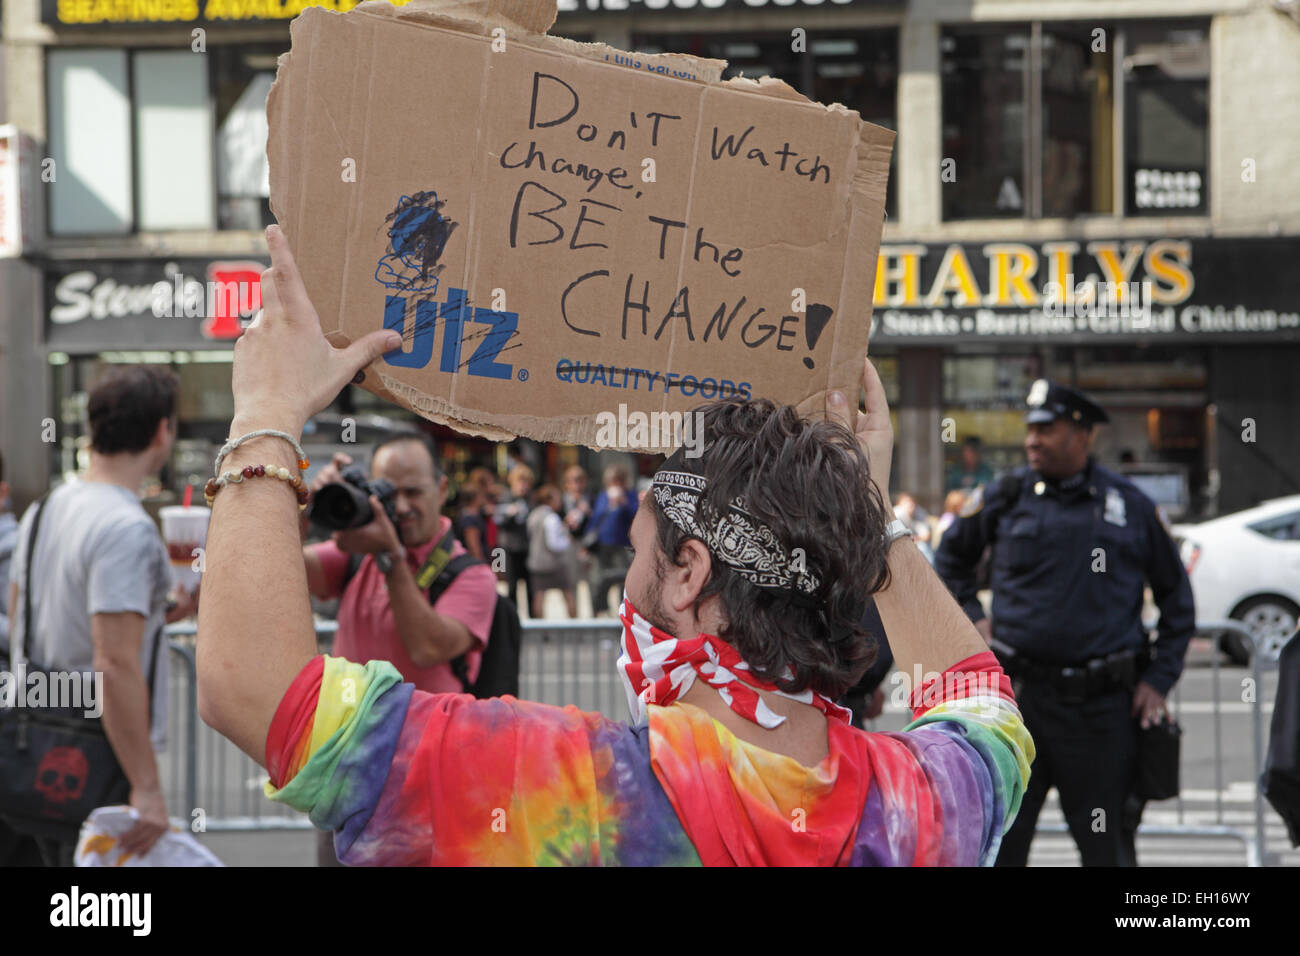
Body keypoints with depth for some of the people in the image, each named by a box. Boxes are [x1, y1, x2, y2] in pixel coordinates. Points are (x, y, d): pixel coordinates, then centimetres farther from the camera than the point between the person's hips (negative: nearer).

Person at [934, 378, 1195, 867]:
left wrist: (1158, 679, 6)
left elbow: (1177, 595, 13)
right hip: (1019, 697, 0)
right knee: (997, 842, 1)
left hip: (1101, 703, 0)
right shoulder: (1004, 497, 3)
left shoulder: (1131, 506, 3)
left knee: (1107, 846, 7)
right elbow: (950, 557, 22)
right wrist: (972, 618, 9)